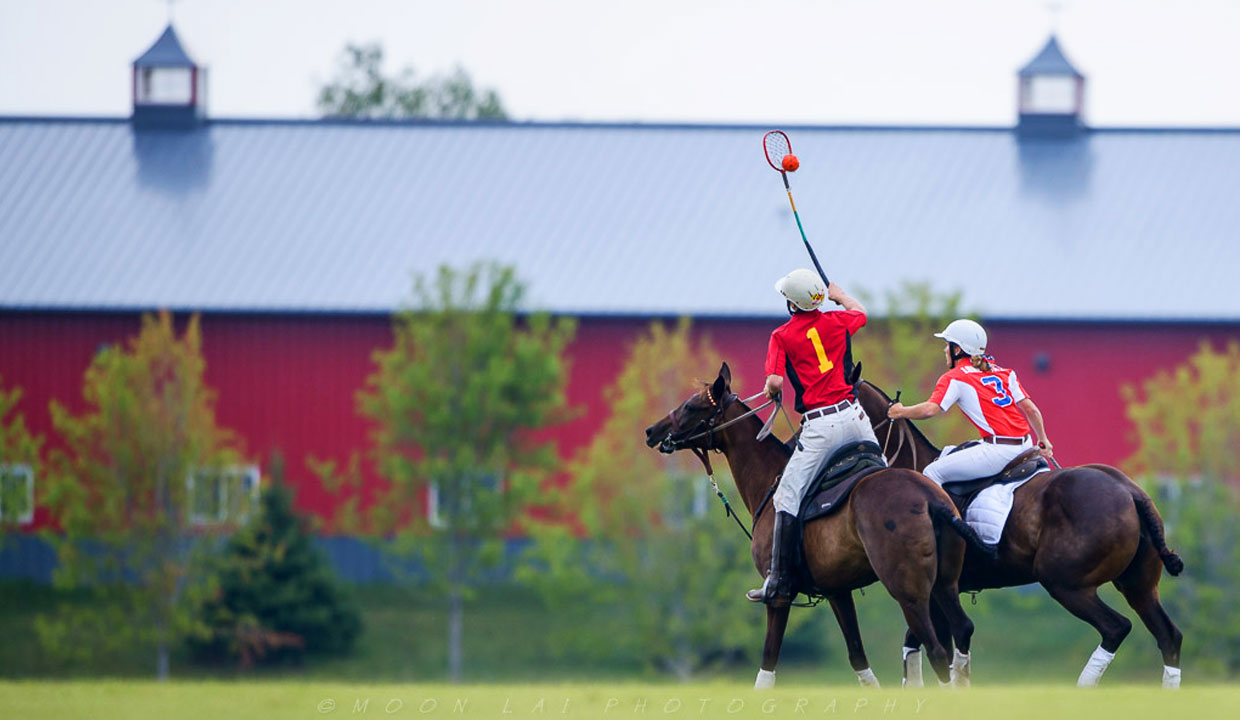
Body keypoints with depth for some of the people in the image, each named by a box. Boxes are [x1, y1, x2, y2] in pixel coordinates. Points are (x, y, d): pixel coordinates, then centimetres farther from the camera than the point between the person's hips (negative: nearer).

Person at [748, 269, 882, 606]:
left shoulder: (782, 336, -4)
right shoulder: (835, 322, 8)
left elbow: (775, 381, -15)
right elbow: (860, 312, 32)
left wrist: (772, 393, 9)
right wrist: (839, 295, 52)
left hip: (820, 426, -4)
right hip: (853, 415, 4)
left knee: (788, 499, 0)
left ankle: (779, 584, -6)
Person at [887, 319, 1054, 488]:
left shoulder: (955, 377, -3)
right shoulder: (1005, 372, 16)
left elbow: (930, 409, -15)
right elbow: (1030, 409, 12)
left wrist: (900, 412, 2)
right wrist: (1043, 440, 24)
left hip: (999, 451, -8)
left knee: (931, 473, -4)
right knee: (948, 453, 26)